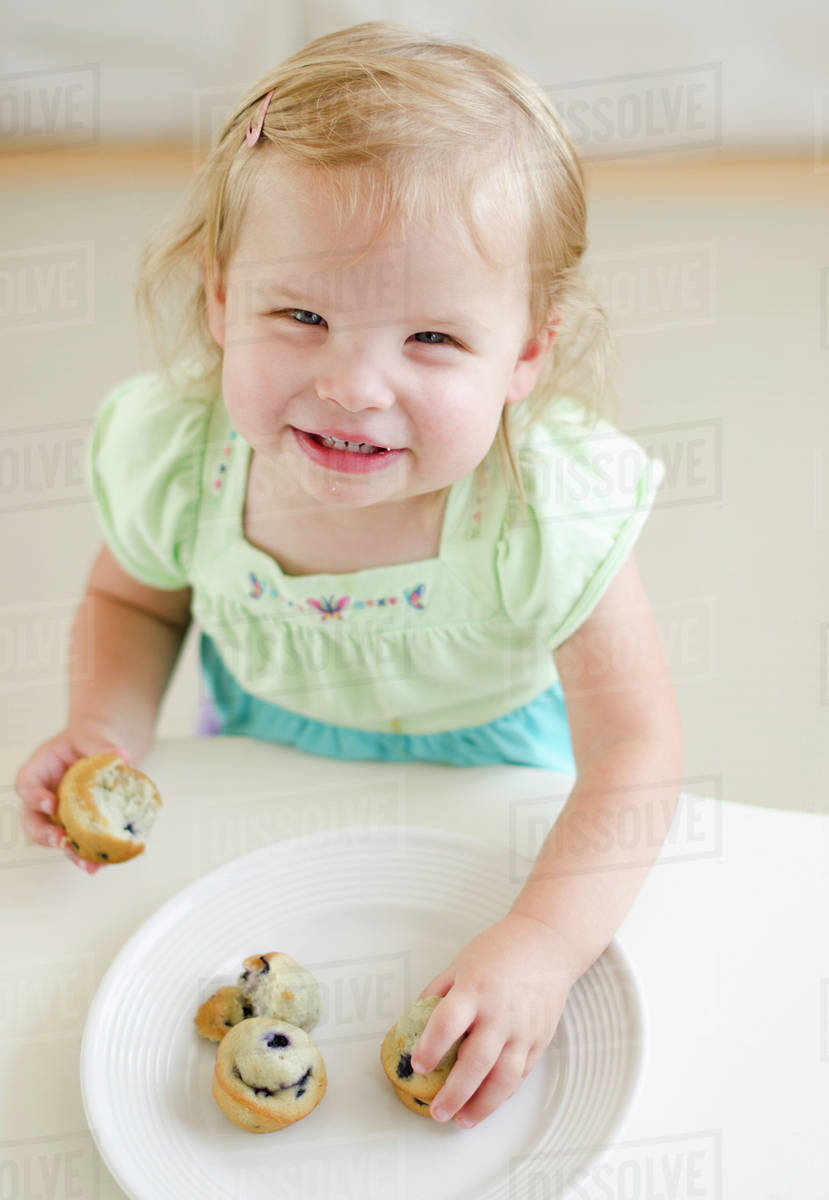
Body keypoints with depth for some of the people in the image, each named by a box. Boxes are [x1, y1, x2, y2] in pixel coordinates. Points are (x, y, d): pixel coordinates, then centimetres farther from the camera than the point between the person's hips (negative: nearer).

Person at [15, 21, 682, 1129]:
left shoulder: (548, 512, -40)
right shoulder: (175, 457, -30)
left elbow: (634, 749, -31)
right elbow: (135, 601, -6)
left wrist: (546, 942, -43)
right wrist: (105, 730, -24)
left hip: (487, 757, -2)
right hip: (263, 738, 3)